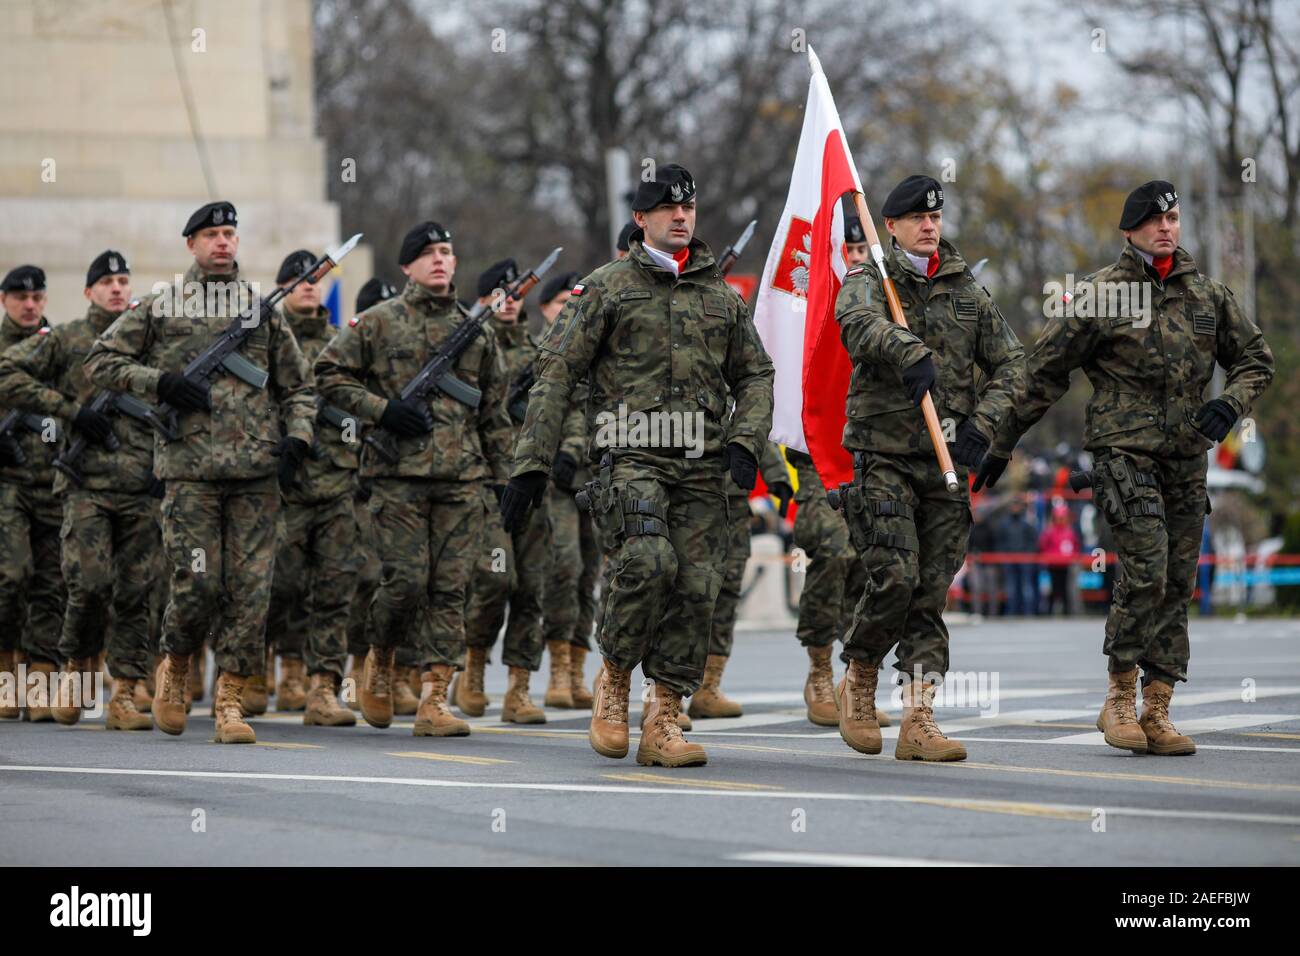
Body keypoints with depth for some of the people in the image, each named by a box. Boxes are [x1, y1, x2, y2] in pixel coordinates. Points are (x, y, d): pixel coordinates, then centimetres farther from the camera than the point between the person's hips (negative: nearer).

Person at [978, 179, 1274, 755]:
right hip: (1124, 450, -5)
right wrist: (1002, 443, 2)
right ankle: (1119, 699, -2)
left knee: (1177, 585, 4)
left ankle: (1156, 714, 9)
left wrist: (1228, 405, -2)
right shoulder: (1101, 296, -3)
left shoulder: (1208, 294, 10)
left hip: (1187, 459, 5)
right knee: (1145, 573, -17)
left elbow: (1255, 360, 19)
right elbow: (1044, 372, 1)